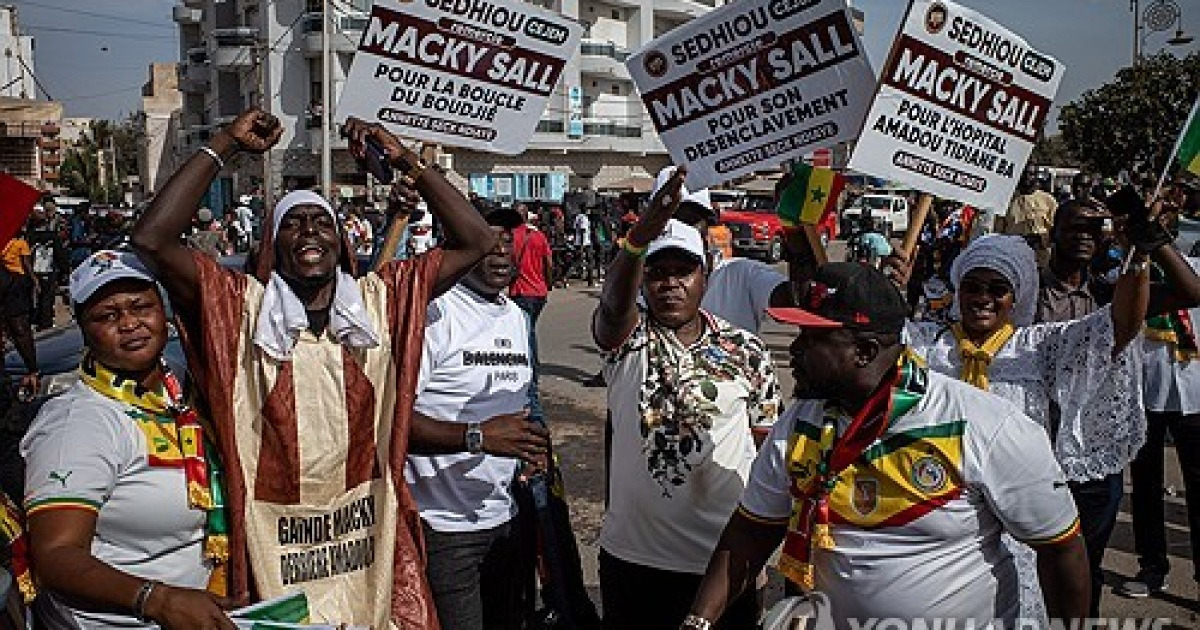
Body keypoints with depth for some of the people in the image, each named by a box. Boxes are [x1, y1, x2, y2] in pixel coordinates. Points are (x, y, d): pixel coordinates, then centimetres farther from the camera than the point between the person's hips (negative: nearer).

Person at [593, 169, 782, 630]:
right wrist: (640, 237, -48)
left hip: (724, 558, 1)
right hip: (633, 555, 0)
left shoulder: (746, 351, 1)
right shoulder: (627, 340, -5)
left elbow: (766, 445, 7)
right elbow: (613, 304, -29)